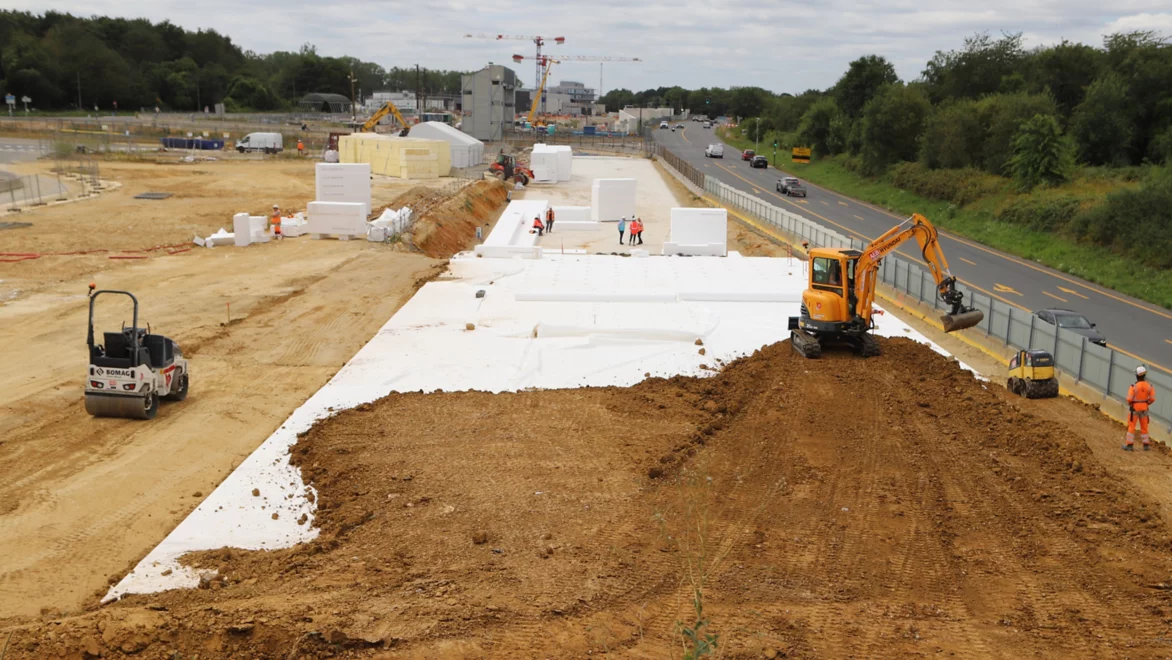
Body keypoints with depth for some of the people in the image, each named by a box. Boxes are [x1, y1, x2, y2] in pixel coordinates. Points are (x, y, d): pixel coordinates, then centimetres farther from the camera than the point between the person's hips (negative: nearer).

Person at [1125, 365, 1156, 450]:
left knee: (1131, 427, 5)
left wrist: (1130, 404, 1)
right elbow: (1152, 399, -6)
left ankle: (1129, 445, 5)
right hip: (1144, 408, 4)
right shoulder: (1149, 386, -10)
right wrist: (1146, 404, 14)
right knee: (1144, 427, 16)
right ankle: (1146, 445, 21)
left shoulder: (1133, 386, -23)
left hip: (1134, 408, -4)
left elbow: (1129, 399, -22)